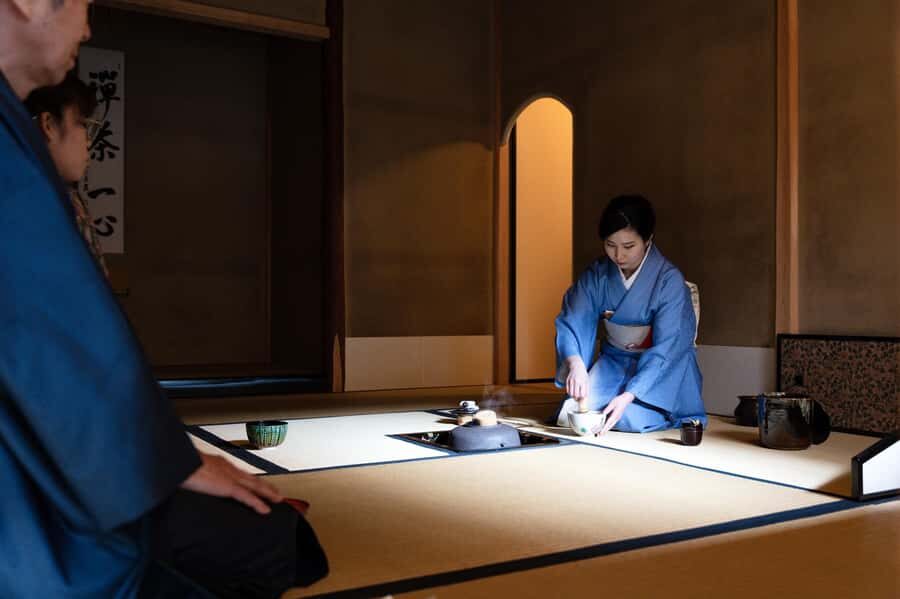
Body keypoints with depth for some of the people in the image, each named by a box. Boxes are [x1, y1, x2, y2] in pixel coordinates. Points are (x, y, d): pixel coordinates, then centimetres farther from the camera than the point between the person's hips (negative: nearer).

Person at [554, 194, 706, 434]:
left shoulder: (670, 281, -19)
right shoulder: (597, 274, -7)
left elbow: (666, 349, -22)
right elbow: (571, 322, -12)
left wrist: (628, 396, -34)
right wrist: (576, 364, -34)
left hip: (659, 370, -3)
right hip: (612, 362, 3)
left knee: (630, 419, -28)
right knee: (569, 417, -19)